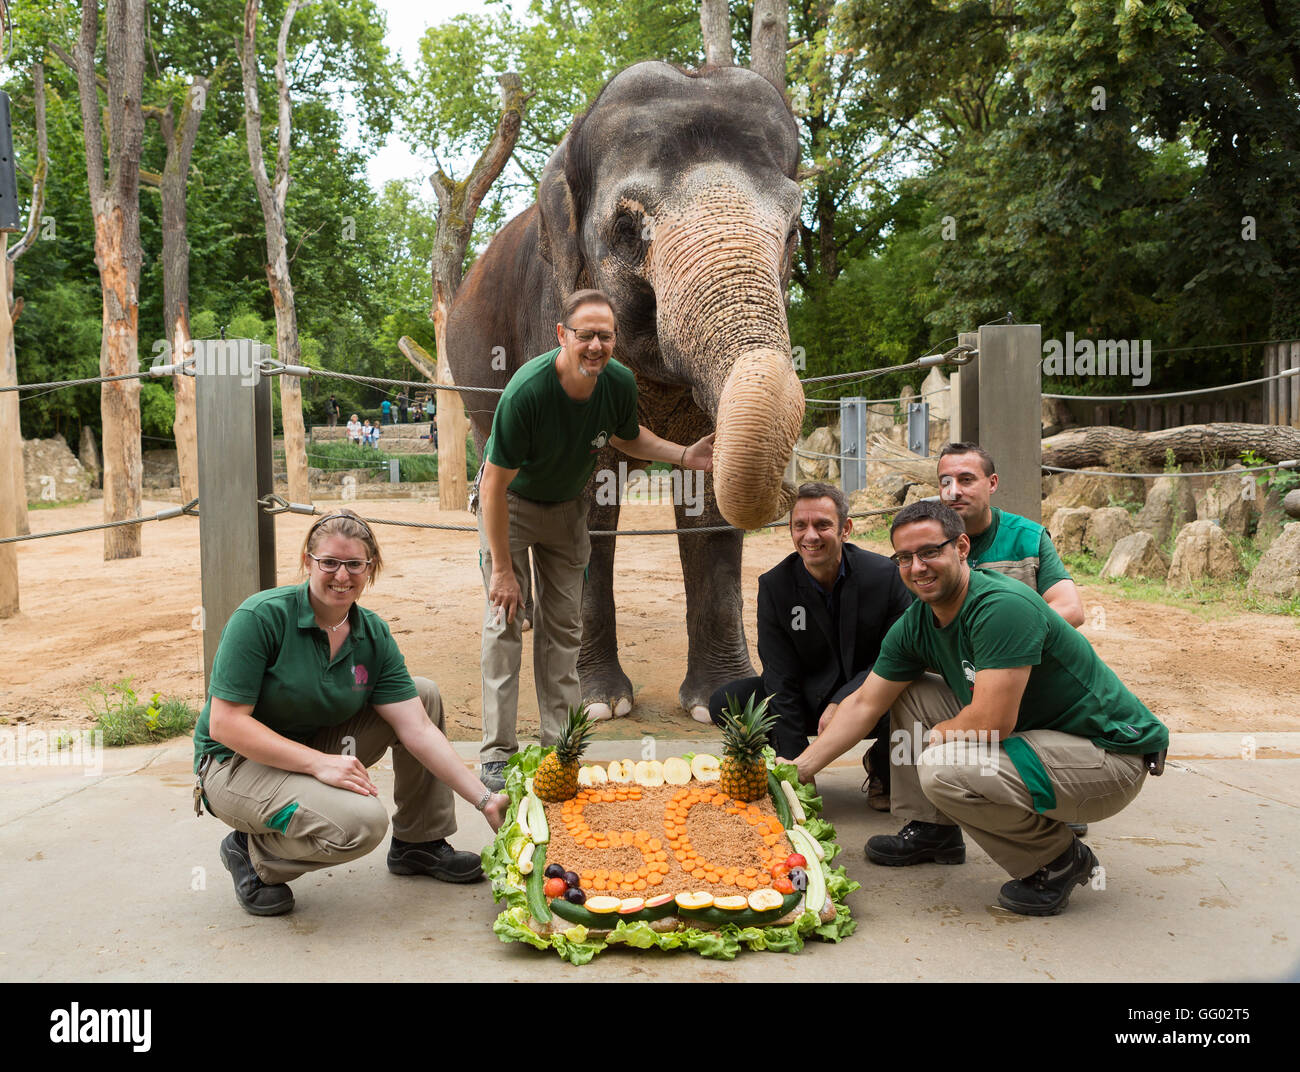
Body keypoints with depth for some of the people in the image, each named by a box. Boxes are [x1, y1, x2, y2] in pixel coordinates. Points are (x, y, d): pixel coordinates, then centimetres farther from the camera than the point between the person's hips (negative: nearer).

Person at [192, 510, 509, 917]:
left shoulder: (373, 634, -5)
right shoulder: (261, 617, -20)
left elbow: (417, 728, -9)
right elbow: (225, 723, -23)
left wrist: (485, 799, -17)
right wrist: (318, 762, -32)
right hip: (238, 762, -6)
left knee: (424, 692, -4)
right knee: (362, 822, -31)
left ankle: (419, 843, 7)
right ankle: (253, 852, -1)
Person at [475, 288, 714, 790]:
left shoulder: (620, 383, -18)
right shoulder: (526, 391, -34)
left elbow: (628, 436, 6)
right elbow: (495, 485, -27)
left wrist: (684, 455, -12)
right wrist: (503, 568, -25)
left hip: (567, 506, 5)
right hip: (510, 502, -4)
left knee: (565, 625, 5)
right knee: (505, 620, -9)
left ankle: (560, 745, 13)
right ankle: (497, 753, -3)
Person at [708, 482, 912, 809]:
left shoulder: (886, 575, -14)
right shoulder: (774, 585, -9)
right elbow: (781, 679, -11)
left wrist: (842, 702, -29)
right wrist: (794, 760, -17)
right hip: (809, 699, 2)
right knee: (724, 703, -20)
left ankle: (884, 771, -1)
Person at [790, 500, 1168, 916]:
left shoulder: (1004, 606, -26)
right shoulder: (915, 624, 1)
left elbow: (991, 724, -30)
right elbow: (865, 703, 8)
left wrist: (927, 740, -10)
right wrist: (800, 768, 4)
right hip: (1035, 731, 9)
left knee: (941, 770, -29)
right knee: (907, 693, 7)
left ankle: (1059, 860, -5)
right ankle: (933, 829, 19)